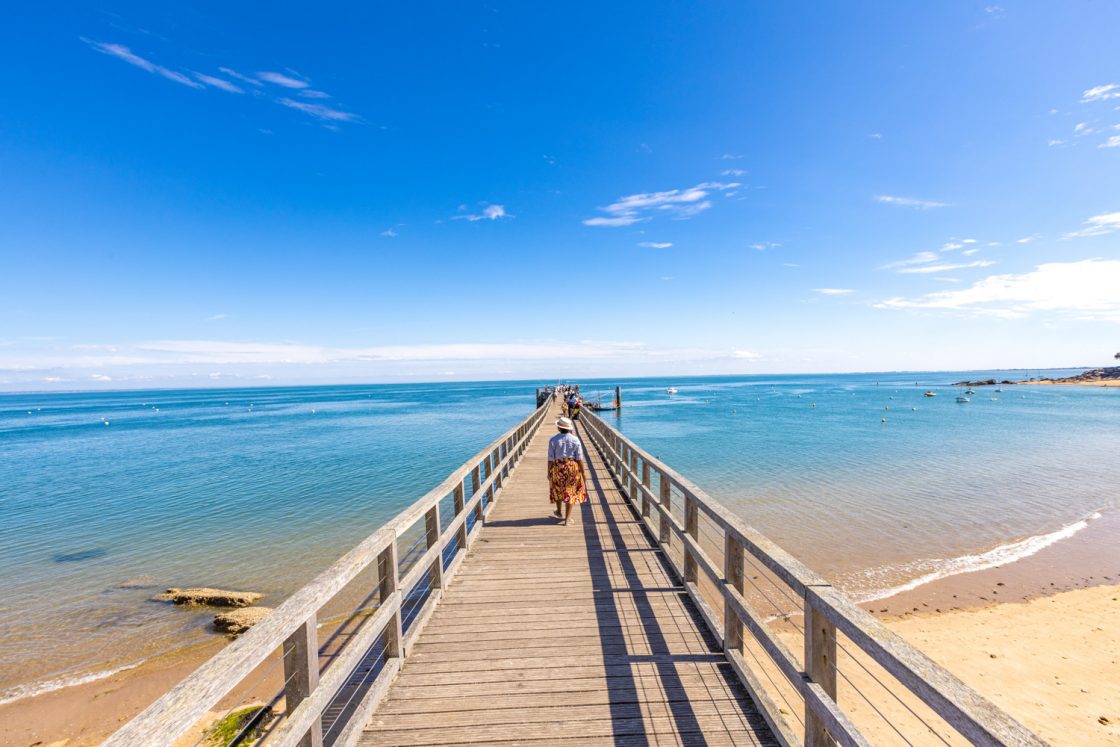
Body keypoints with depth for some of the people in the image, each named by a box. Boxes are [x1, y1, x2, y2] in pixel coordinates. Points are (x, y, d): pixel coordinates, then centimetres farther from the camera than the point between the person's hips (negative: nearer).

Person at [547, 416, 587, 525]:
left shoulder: (553, 440, -9)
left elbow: (550, 459, -8)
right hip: (572, 468, 0)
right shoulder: (575, 440, -7)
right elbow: (579, 459, -8)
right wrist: (583, 472, 0)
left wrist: (549, 472, 1)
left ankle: (559, 513, 43)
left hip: (558, 468, 0)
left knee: (558, 490, 23)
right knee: (570, 492, 10)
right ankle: (566, 519, 12)